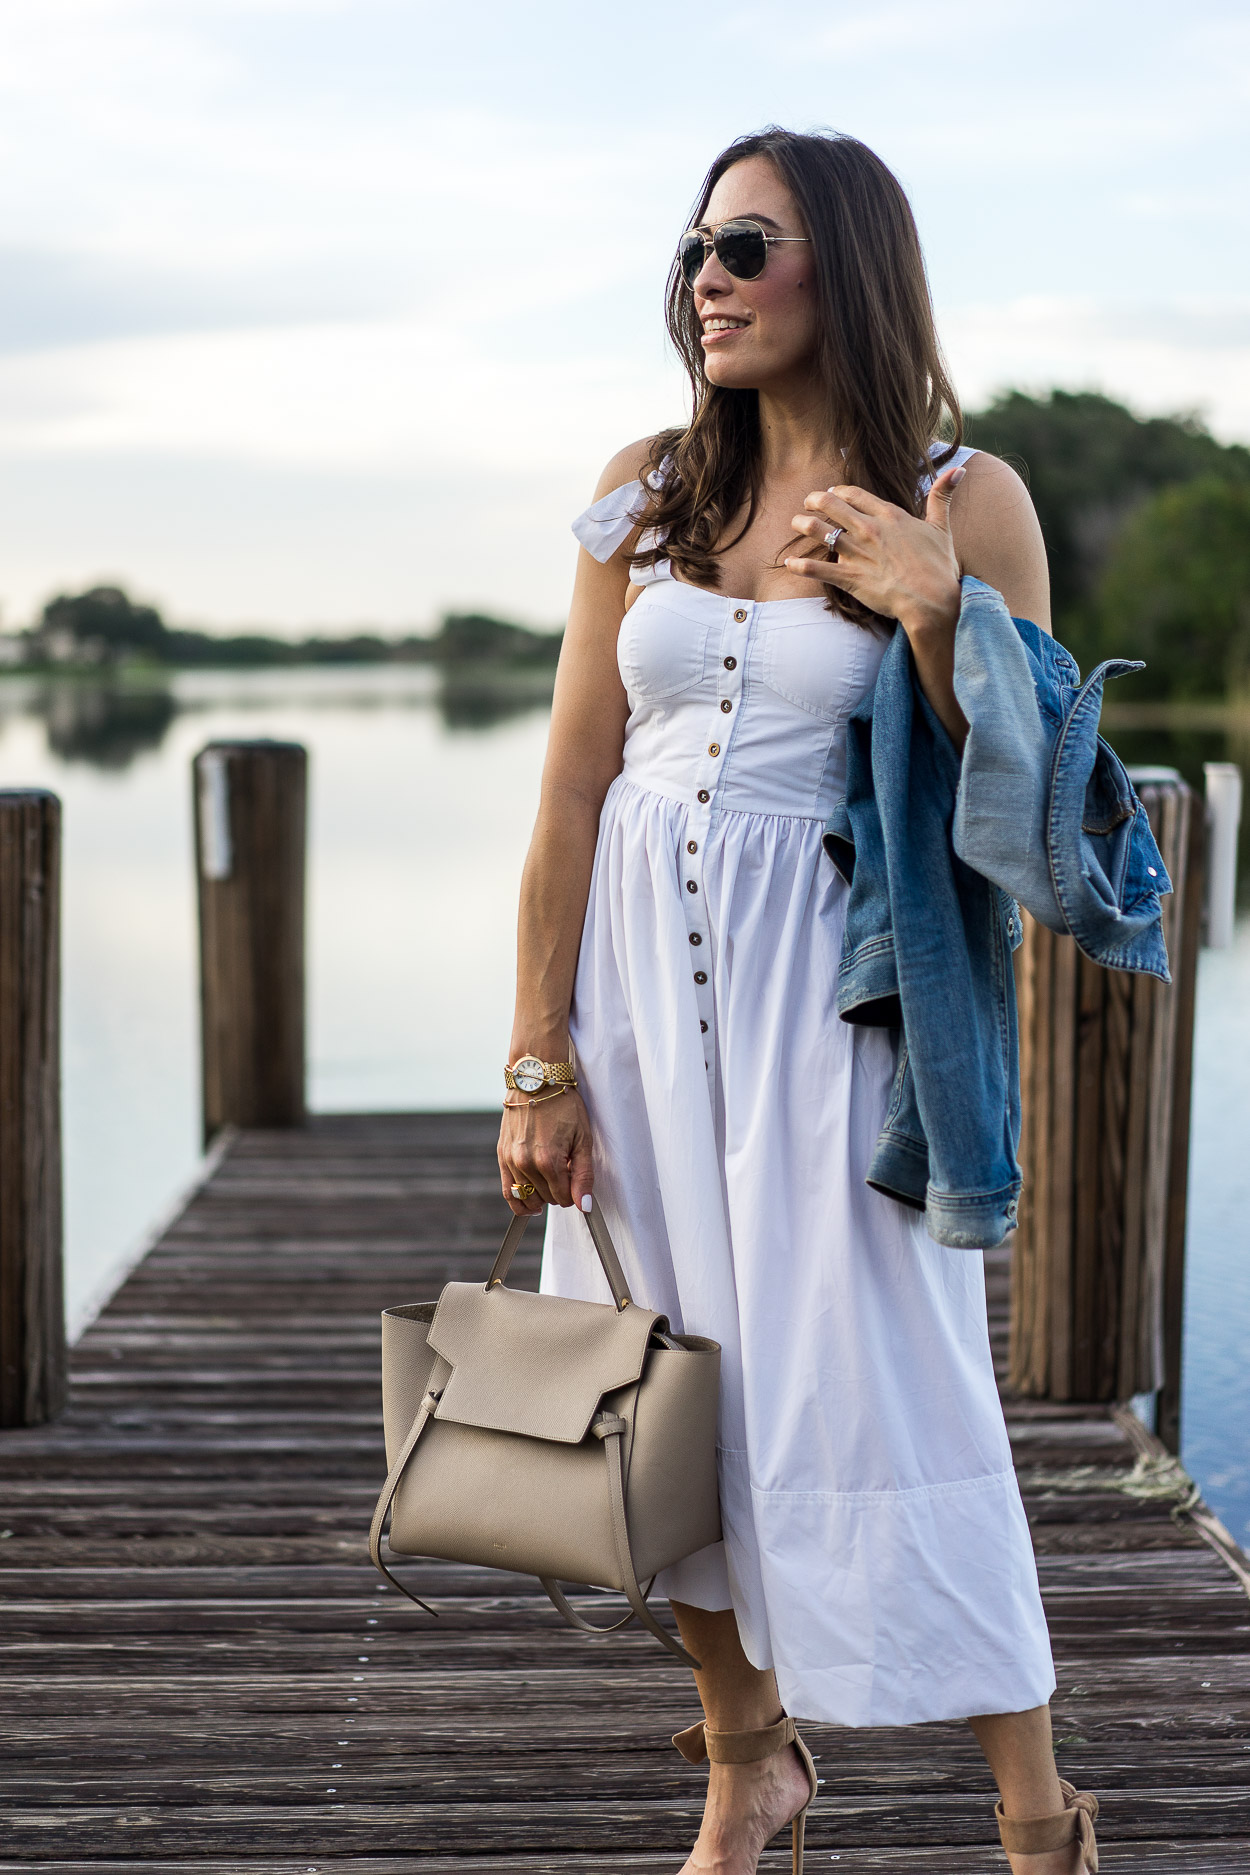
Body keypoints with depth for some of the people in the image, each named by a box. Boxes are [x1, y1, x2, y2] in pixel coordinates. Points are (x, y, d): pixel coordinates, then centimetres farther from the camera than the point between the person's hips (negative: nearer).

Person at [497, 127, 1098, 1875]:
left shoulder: (966, 504, -3)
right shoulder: (647, 493, 6)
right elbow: (573, 794, 5)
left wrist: (932, 616, -20)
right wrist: (539, 1066, 2)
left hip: (826, 980, -4)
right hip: (639, 964, 4)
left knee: (881, 1395, -4)